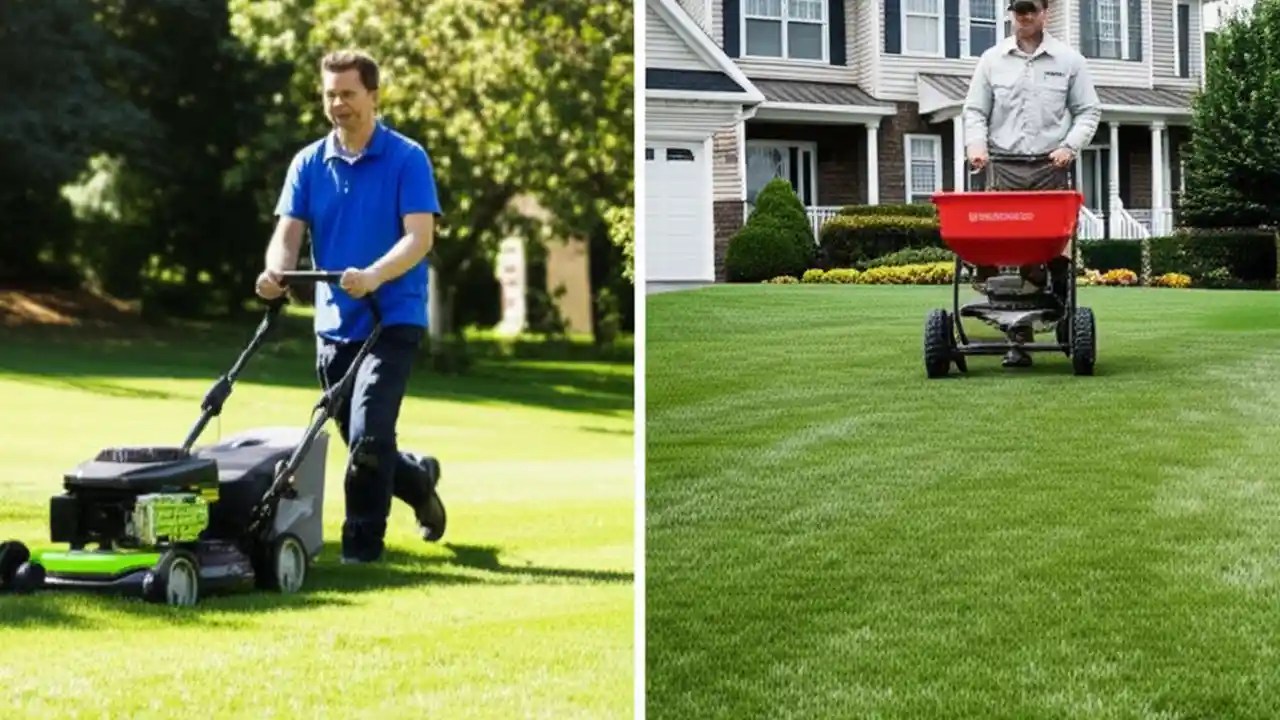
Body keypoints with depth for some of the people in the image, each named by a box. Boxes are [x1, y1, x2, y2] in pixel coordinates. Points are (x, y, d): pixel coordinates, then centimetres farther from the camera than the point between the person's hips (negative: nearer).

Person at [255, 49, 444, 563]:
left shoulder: (407, 159, -6)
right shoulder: (309, 164, 7)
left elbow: (419, 236, -16)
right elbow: (288, 232, -1)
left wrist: (373, 276, -33)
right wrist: (276, 272, -24)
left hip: (392, 320, -5)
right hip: (333, 324, 5)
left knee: (367, 438, -16)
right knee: (360, 444, 12)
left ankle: (363, 540, -2)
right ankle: (418, 478, 40)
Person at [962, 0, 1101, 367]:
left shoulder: (1069, 60, 7)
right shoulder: (992, 60, 10)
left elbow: (1089, 111, 8)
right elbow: (974, 111, 12)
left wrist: (1070, 146, -7)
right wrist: (977, 144, -6)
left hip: (1051, 169, -1)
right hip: (1005, 169, 1)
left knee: (1057, 249, -8)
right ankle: (1019, 340, -1)